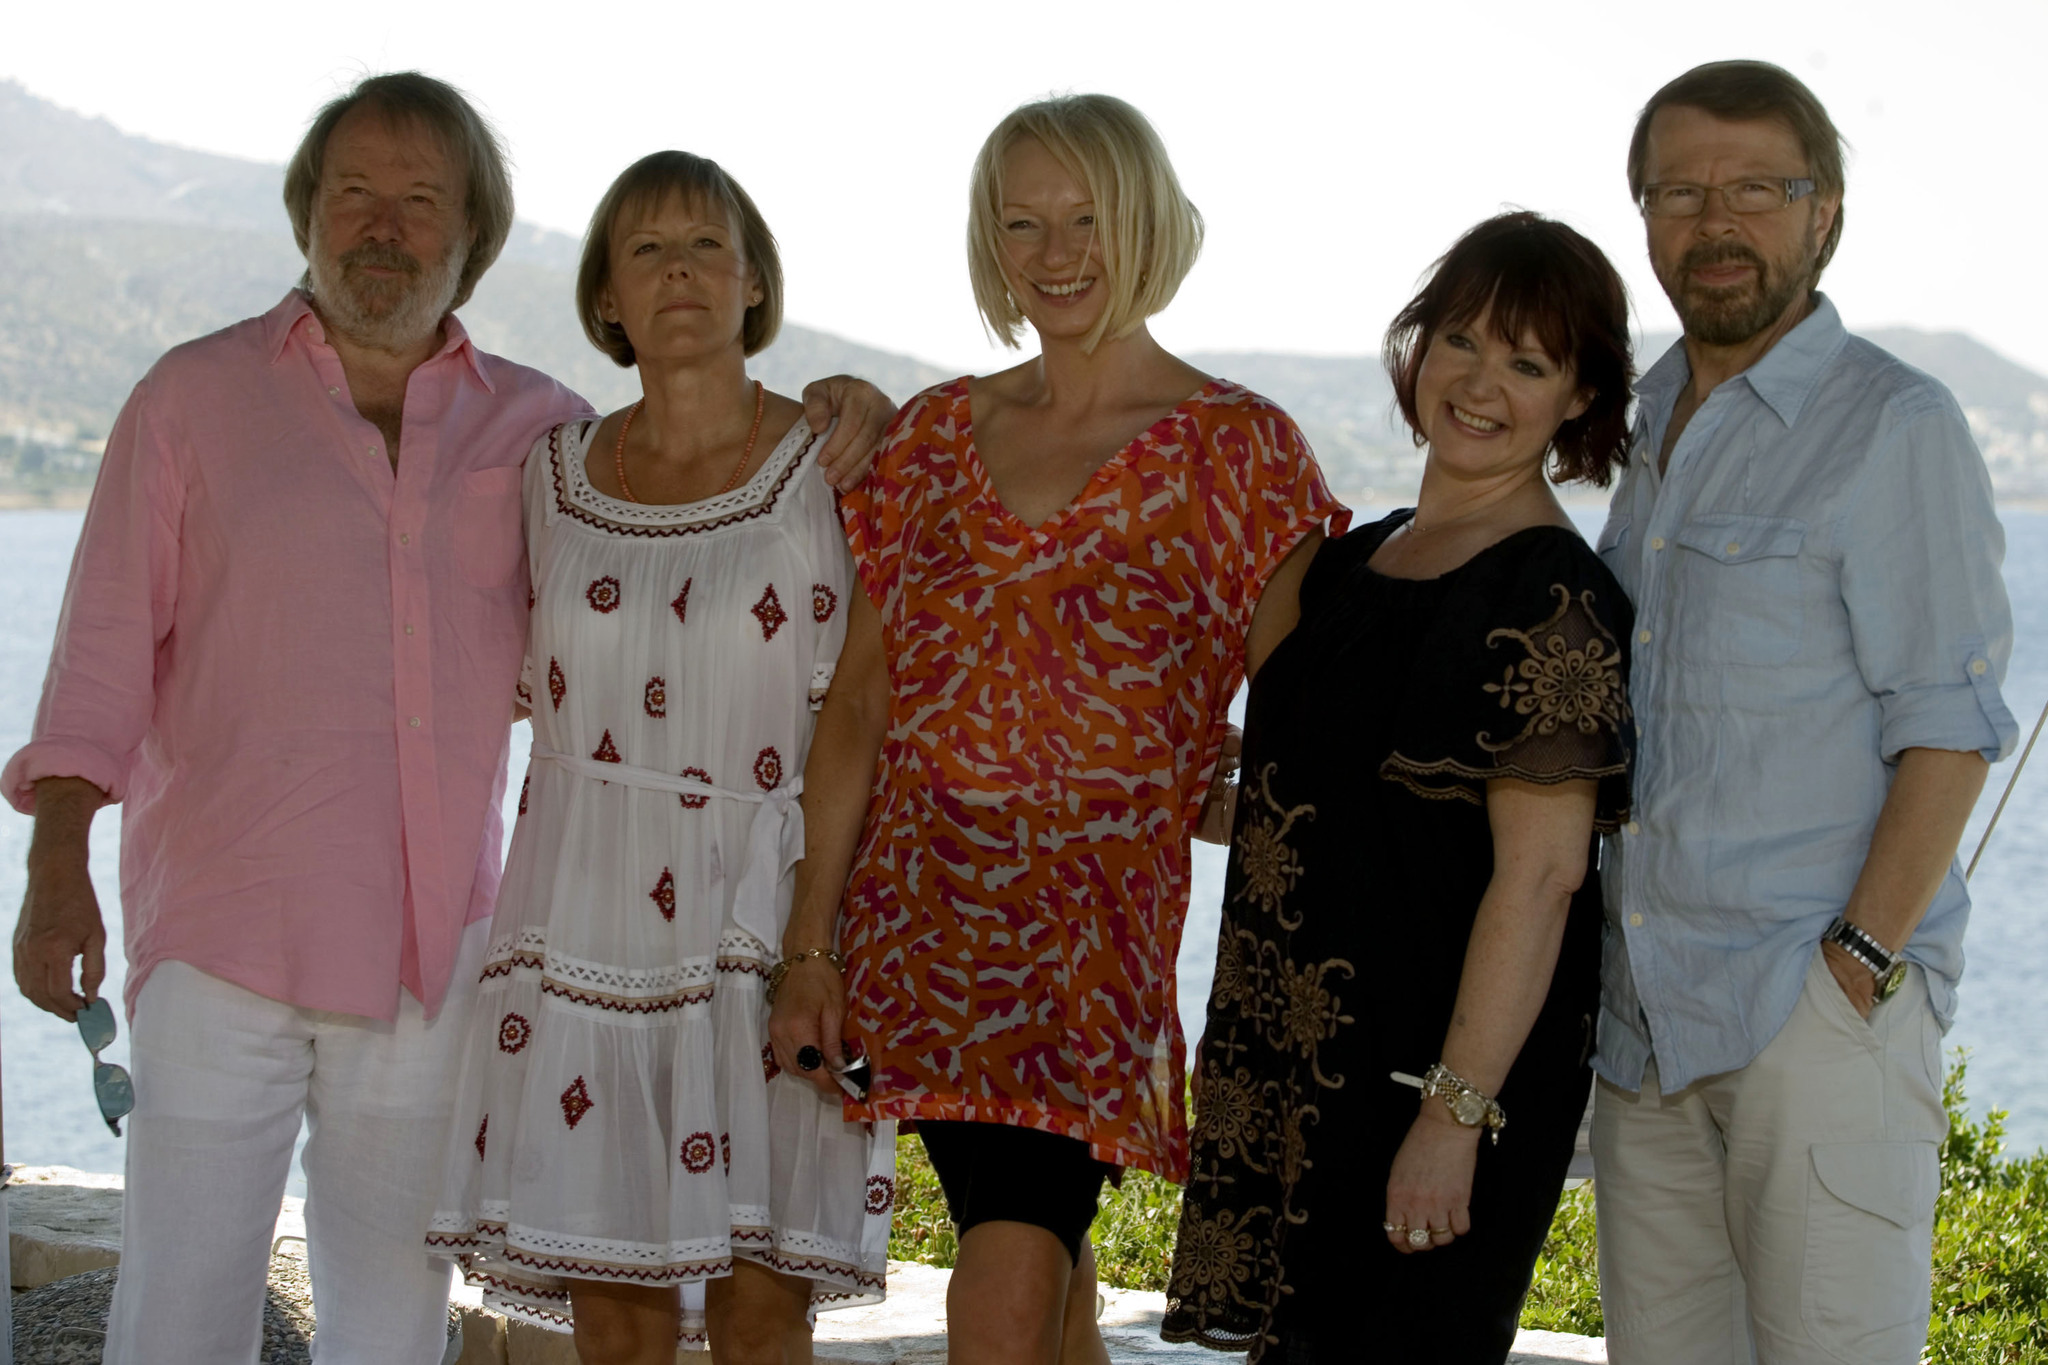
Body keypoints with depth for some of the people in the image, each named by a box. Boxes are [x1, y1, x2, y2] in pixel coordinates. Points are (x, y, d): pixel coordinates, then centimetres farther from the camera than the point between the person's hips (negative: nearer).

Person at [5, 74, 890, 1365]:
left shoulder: (533, 426, 10)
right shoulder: (198, 397, 4)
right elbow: (108, 641, 1)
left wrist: (829, 427, 1)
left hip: (431, 947, 3)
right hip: (222, 935, -3)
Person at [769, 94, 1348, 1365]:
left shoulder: (1237, 447, 0)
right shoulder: (935, 434, 11)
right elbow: (859, 703, 11)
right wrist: (811, 945, 7)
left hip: (1097, 912, -4)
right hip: (923, 911, 4)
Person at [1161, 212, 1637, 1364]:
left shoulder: (1553, 599, -13)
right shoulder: (1359, 558, 13)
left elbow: (1539, 876, -19)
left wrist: (1455, 1113, -22)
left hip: (1446, 1067, -8)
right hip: (1307, 1074, 8)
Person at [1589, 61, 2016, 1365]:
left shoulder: (1896, 428, -5)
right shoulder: (1655, 426, 18)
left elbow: (1949, 722, -10)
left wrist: (1863, 960, -16)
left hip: (1822, 1010, -7)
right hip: (1648, 1010, 7)